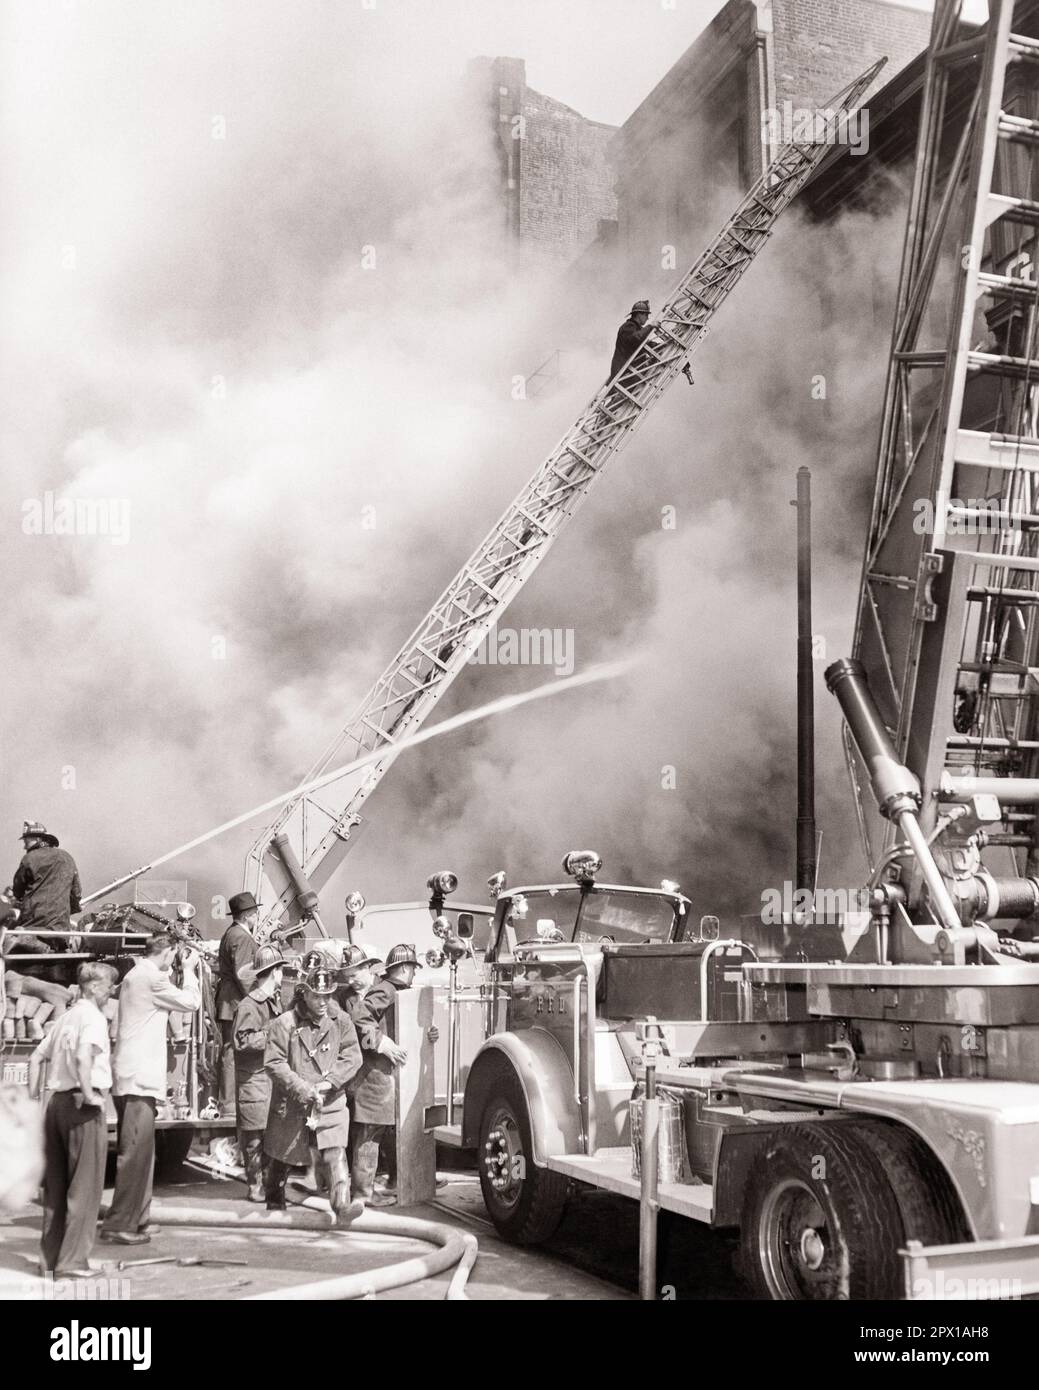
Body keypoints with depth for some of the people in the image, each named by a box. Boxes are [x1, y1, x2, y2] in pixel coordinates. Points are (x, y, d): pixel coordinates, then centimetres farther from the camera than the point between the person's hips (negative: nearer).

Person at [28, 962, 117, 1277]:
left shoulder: (65, 1017, 16)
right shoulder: (94, 1017, -10)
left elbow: (36, 1057, 19)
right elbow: (84, 1056, -27)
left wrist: (32, 1098, 22)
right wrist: (89, 1092, -21)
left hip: (57, 1103, 8)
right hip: (84, 1108, -8)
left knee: (56, 1185, 15)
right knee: (84, 1187, -3)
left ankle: (50, 1257, 22)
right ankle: (72, 1261, -4)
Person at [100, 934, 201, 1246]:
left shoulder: (137, 975, 17)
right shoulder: (150, 977, -14)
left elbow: (169, 1000, 23)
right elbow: (191, 1002, -7)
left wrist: (178, 973, 19)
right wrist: (189, 970, 6)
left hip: (134, 1078, 11)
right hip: (139, 1079, -11)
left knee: (140, 1151, 16)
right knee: (136, 1152, -9)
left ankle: (135, 1218, 22)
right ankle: (118, 1225, -8)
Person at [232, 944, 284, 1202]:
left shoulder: (275, 1002, 15)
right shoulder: (249, 1006, -13)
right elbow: (242, 1041, -20)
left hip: (274, 1076, 8)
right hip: (254, 1078, -8)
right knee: (255, 1136, -2)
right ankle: (256, 1186, 7)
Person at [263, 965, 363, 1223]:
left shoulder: (341, 1021, 1)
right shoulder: (284, 1023, -8)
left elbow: (352, 1057, 0)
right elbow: (274, 1063, -11)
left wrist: (329, 1082, -14)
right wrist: (302, 1088, -19)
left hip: (331, 1102, 1)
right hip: (290, 1103, -1)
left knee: (335, 1153, -16)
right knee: (281, 1155, 15)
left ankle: (342, 1205, -23)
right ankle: (275, 1201, 38)